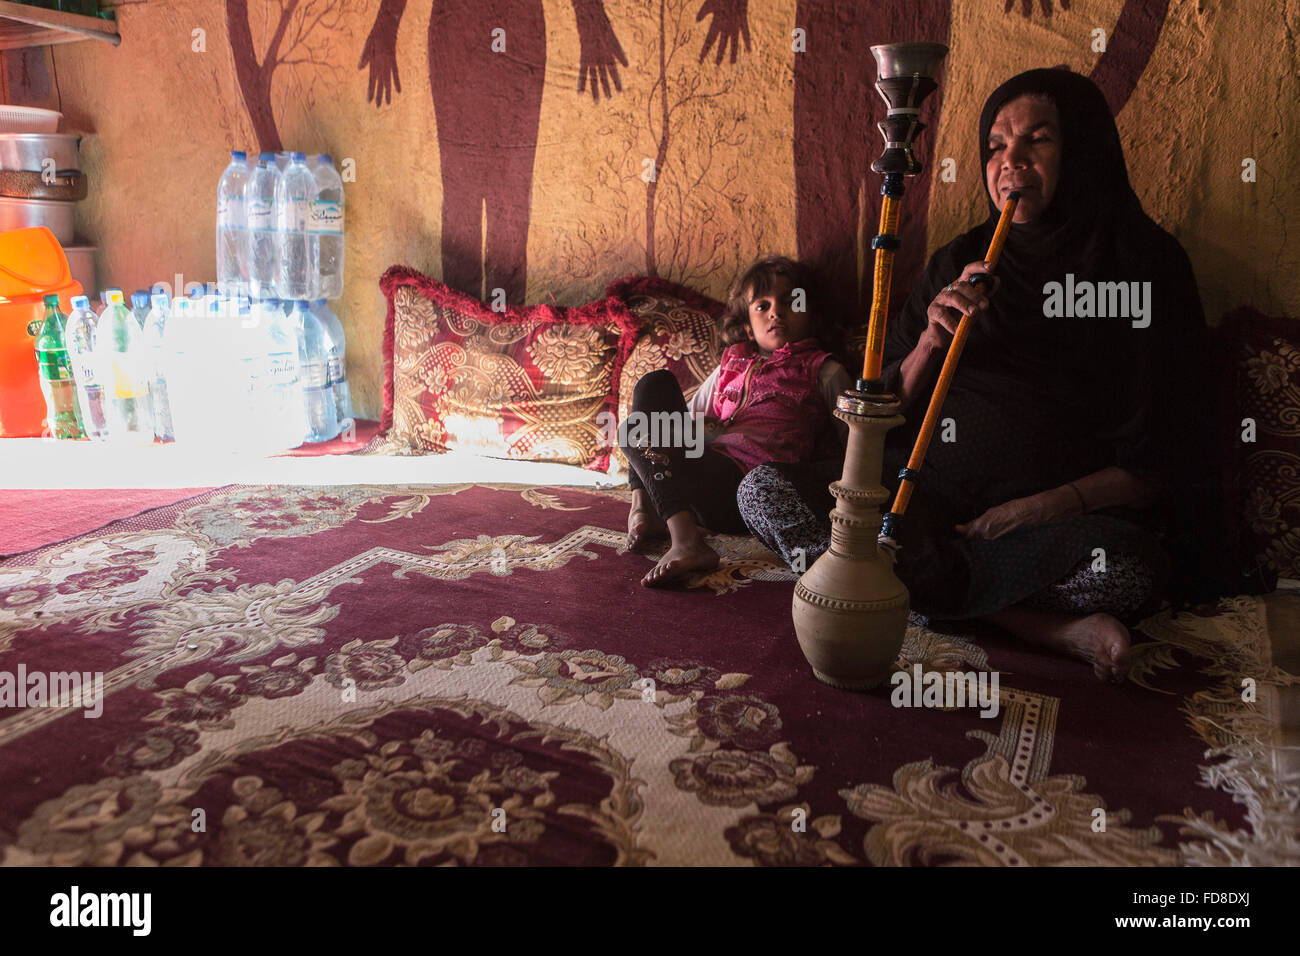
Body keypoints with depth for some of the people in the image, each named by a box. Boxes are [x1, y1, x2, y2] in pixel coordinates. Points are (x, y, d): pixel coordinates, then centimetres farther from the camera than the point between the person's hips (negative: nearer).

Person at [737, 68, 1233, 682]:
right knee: (764, 490, -17)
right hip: (929, 491, 4)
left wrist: (1045, 507, -15)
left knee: (1129, 569, -37)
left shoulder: (1144, 264, 3)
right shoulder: (959, 263, 13)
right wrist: (932, 340, -6)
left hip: (1068, 512, -4)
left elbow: (1162, 462, -2)